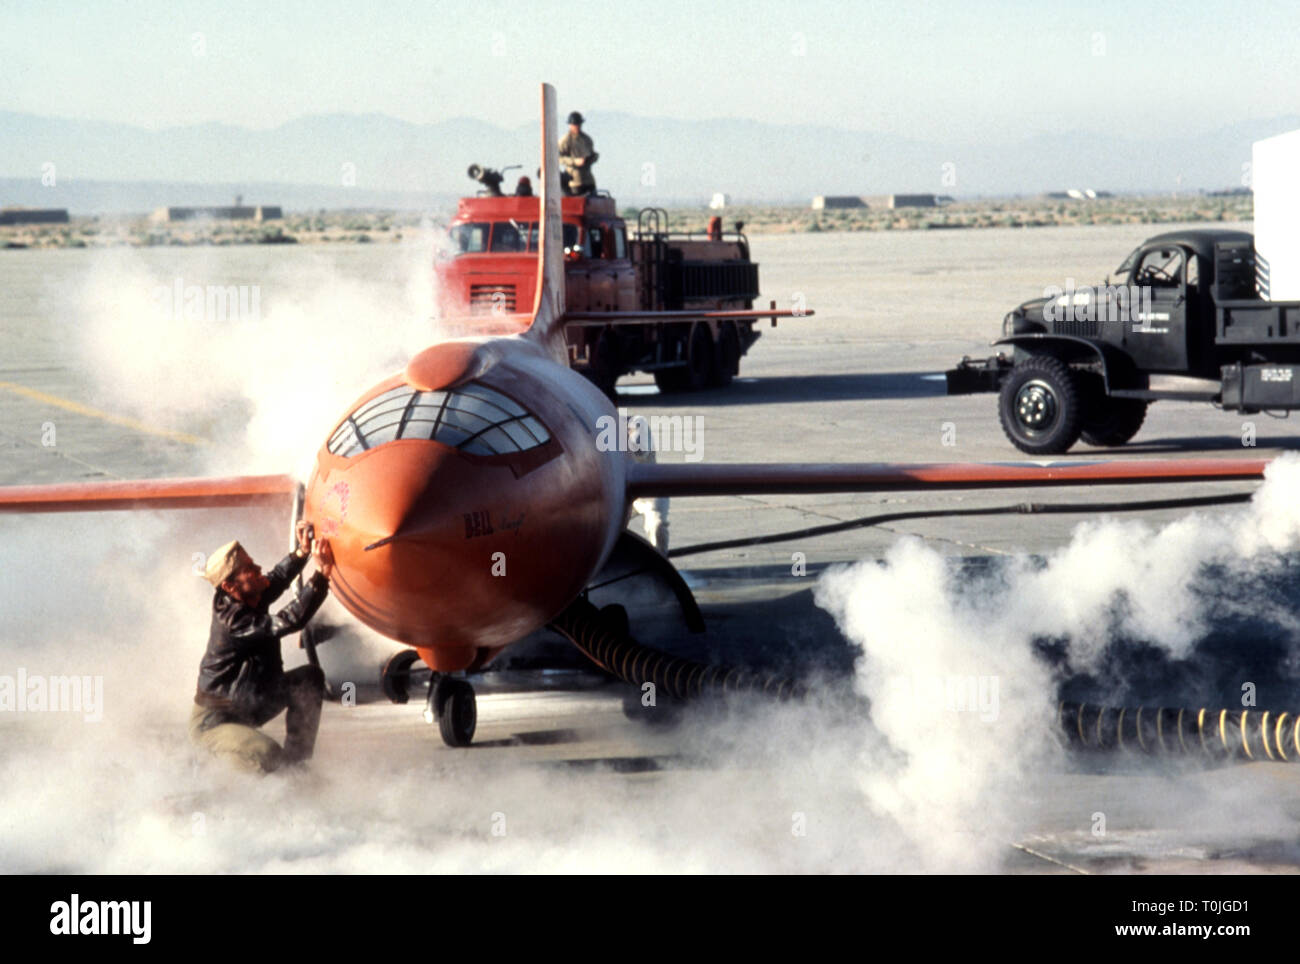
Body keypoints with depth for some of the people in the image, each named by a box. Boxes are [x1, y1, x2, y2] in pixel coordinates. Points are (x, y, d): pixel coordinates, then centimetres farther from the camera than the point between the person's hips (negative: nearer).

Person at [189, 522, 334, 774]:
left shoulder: (250, 600, -4)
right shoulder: (232, 620, -31)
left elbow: (276, 580, 19)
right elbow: (290, 621, -40)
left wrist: (301, 553, 4)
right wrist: (321, 575, -43)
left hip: (248, 710, 10)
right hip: (213, 722, -10)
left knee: (310, 677, -2)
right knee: (268, 756, -31)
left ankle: (296, 758, 4)